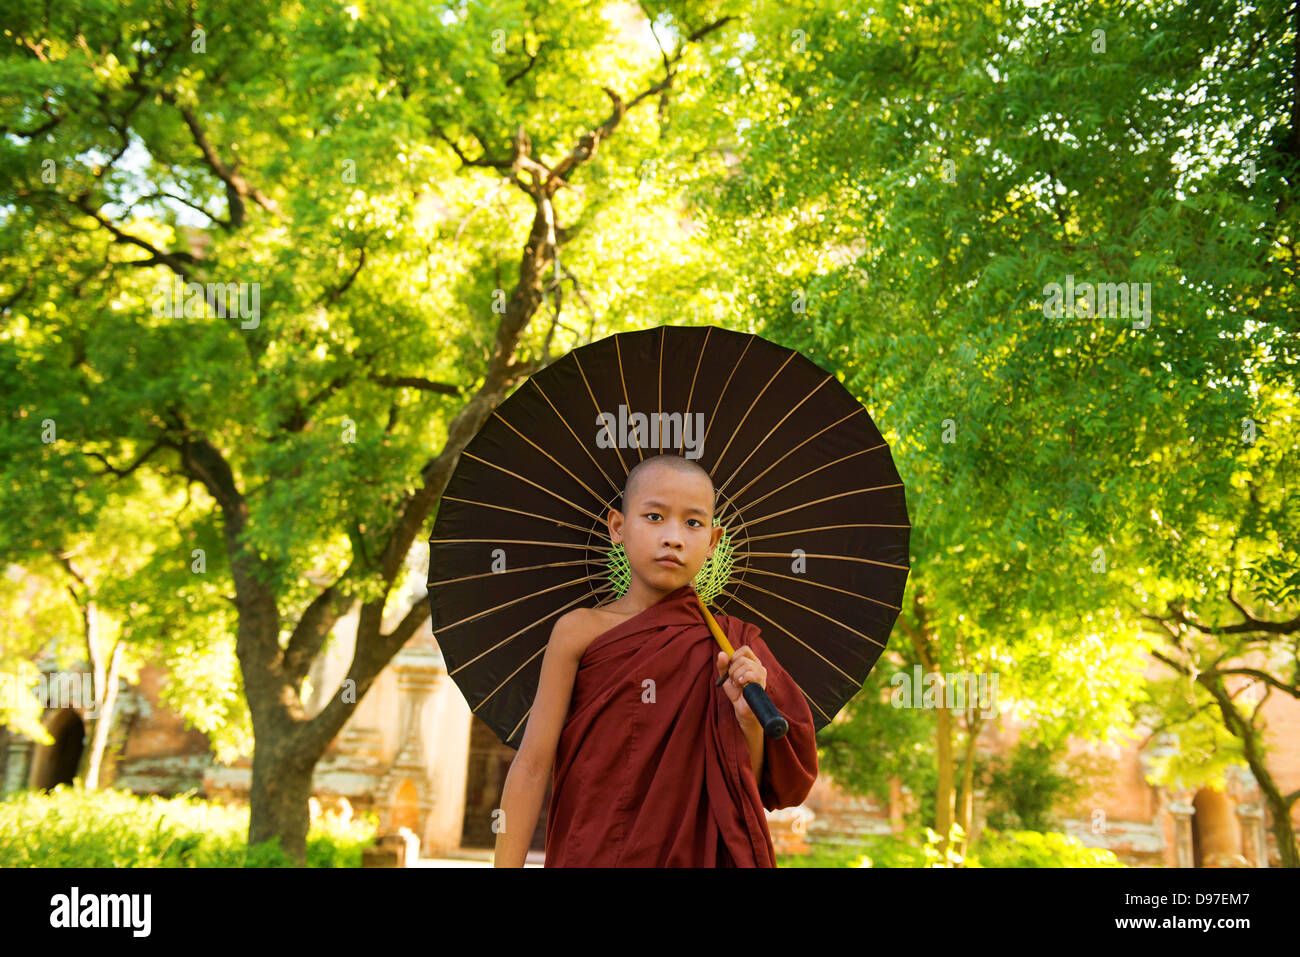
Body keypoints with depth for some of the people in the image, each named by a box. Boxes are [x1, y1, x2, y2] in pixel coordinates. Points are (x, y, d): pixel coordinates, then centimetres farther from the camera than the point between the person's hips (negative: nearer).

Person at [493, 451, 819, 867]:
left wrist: (748, 719, -16)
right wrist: (507, 863, -12)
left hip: (694, 853, 2)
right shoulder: (580, 630, -7)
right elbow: (533, 765, -7)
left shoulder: (731, 644, -1)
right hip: (588, 854, -1)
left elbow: (746, 792, 1)